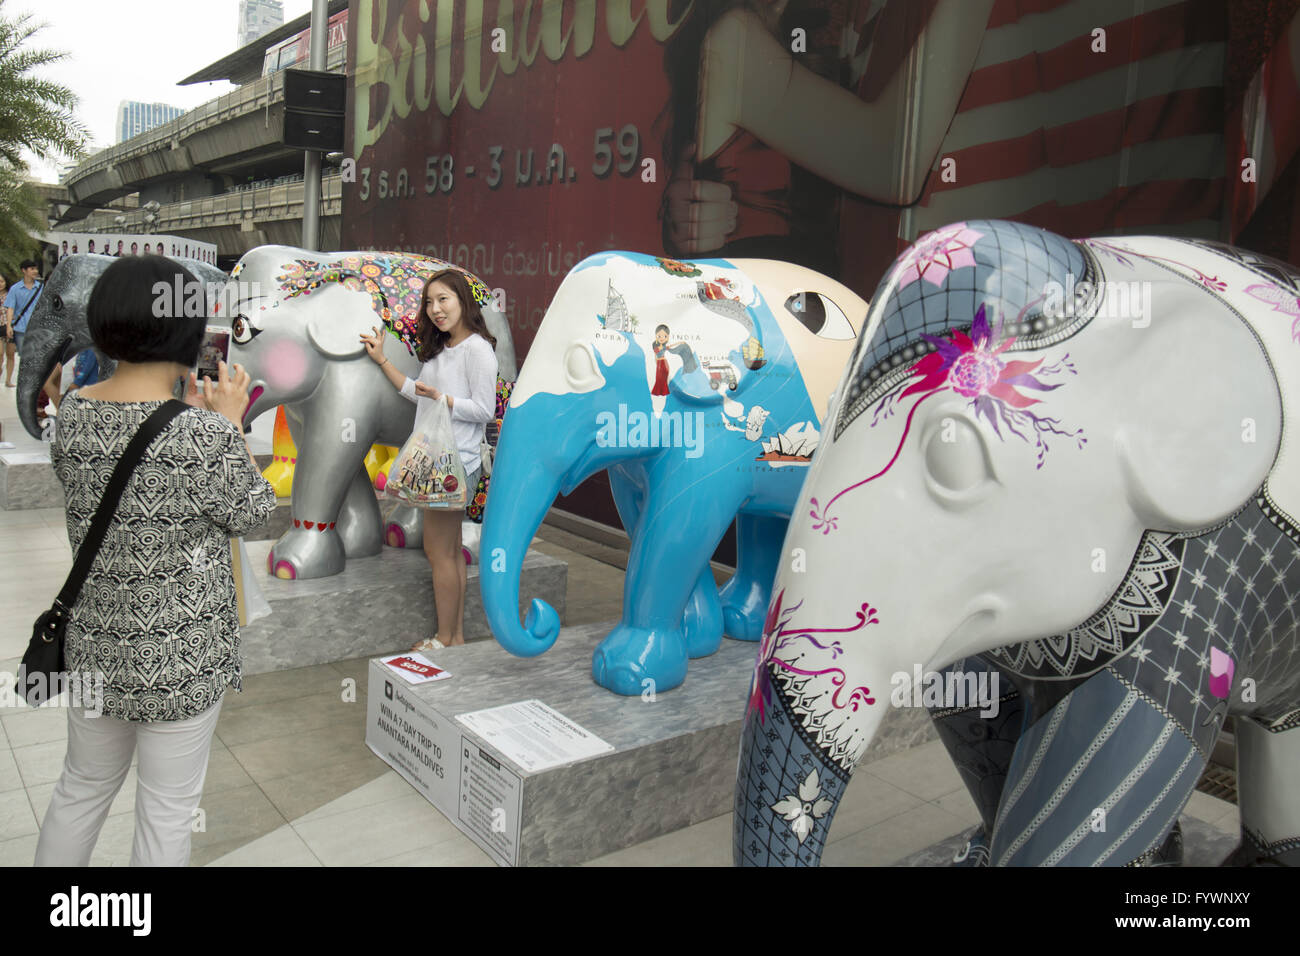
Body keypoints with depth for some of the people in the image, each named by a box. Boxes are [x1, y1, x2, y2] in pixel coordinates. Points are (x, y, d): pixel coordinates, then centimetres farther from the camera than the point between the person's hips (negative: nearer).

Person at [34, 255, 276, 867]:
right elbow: (253, 513, -10)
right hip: (181, 656, -7)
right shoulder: (203, 432, -25)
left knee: (82, 787, 26)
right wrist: (231, 424, -3)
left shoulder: (73, 413, -5)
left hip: (94, 643, 7)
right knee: (167, 809, 12)